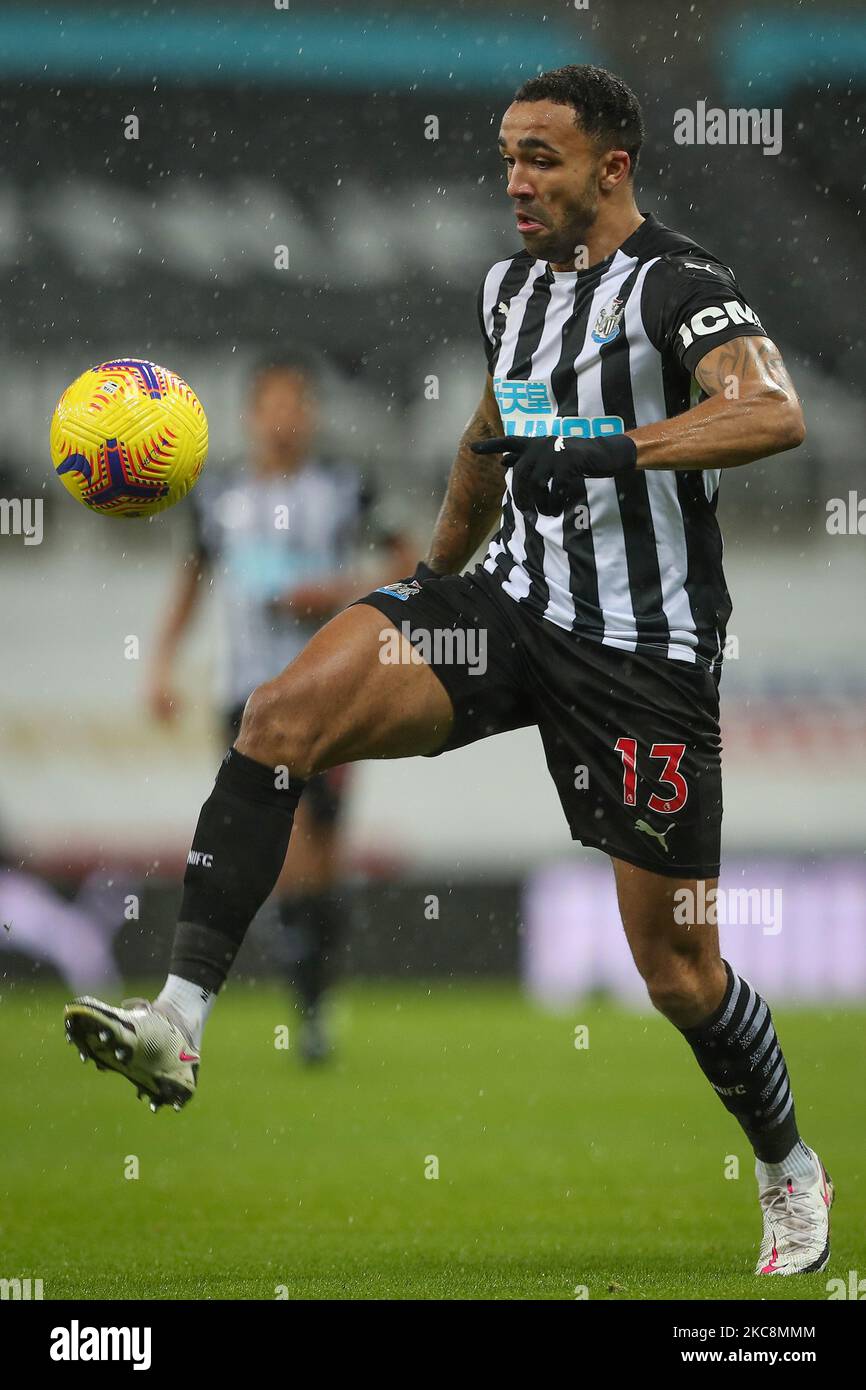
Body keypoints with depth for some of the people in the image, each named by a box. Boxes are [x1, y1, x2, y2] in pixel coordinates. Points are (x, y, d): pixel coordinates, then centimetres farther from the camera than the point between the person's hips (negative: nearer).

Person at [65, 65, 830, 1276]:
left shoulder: (676, 286, -12)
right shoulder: (510, 288, 11)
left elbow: (774, 413, -30)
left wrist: (615, 450, -41)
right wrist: (439, 566, 40)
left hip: (645, 652, -6)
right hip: (510, 602, 6)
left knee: (674, 965, -1)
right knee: (282, 713, -20)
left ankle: (792, 1174, 27)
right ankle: (179, 1018, -27)